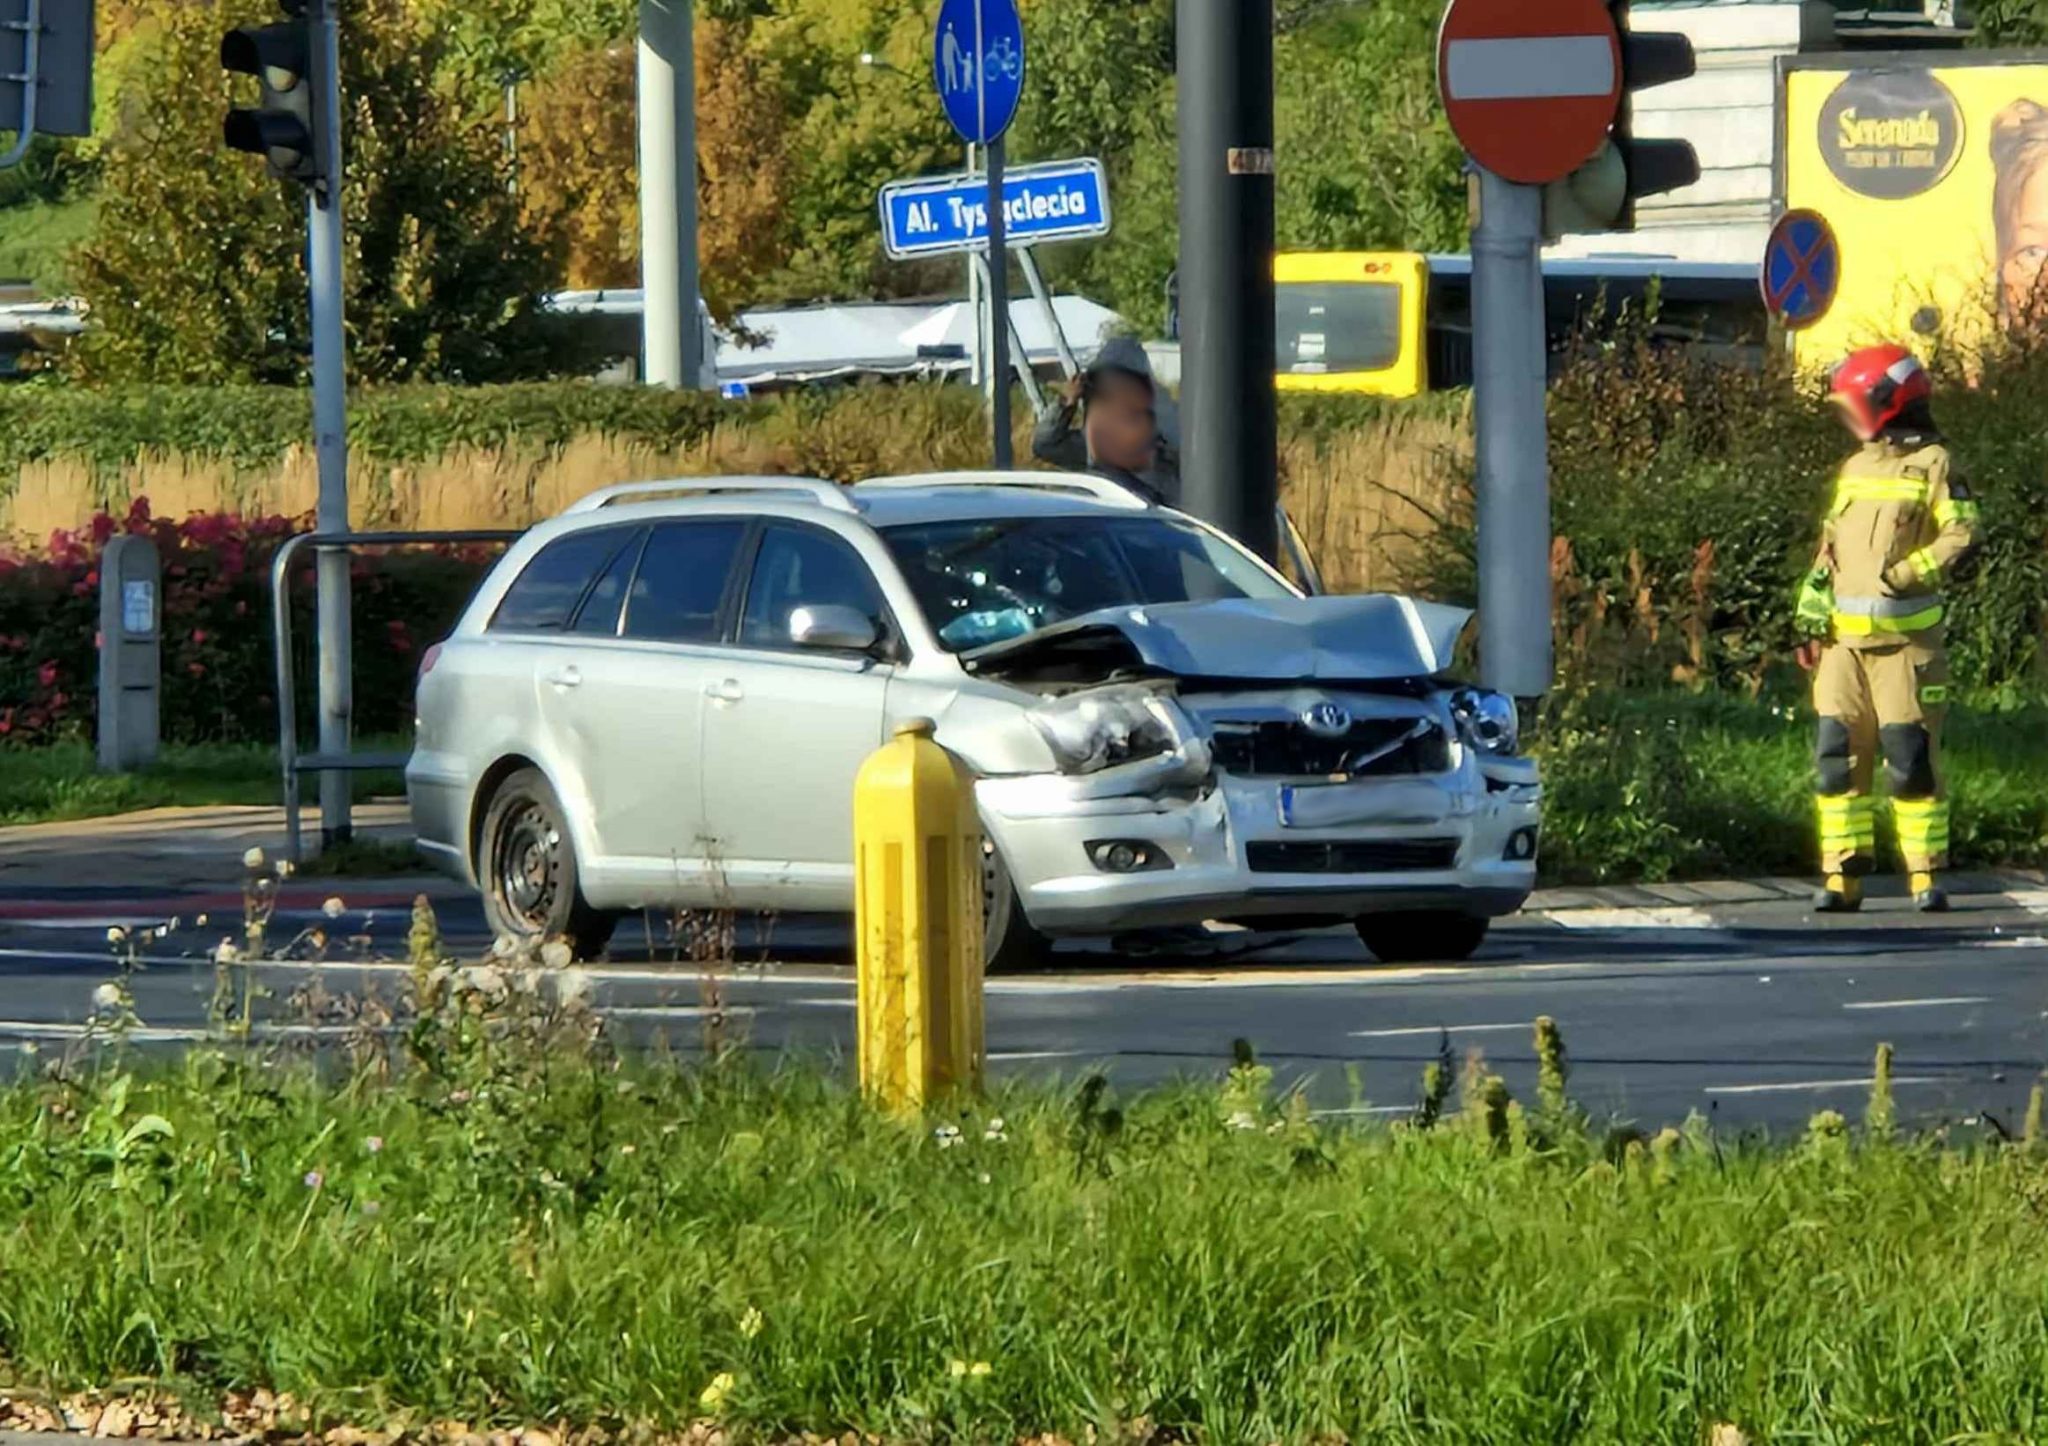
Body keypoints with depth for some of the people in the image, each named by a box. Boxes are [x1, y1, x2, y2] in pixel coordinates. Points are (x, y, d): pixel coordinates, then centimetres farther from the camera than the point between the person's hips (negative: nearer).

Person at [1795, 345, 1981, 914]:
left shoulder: (1932, 464, -3)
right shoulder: (1855, 468, 18)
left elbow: (1961, 535, -13)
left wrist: (1910, 573, -22)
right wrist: (1811, 620, 14)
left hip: (1906, 639, -6)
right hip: (1845, 639, 6)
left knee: (1912, 758, -6)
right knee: (1839, 756, 2)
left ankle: (1927, 876, 1)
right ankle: (1843, 877, 5)